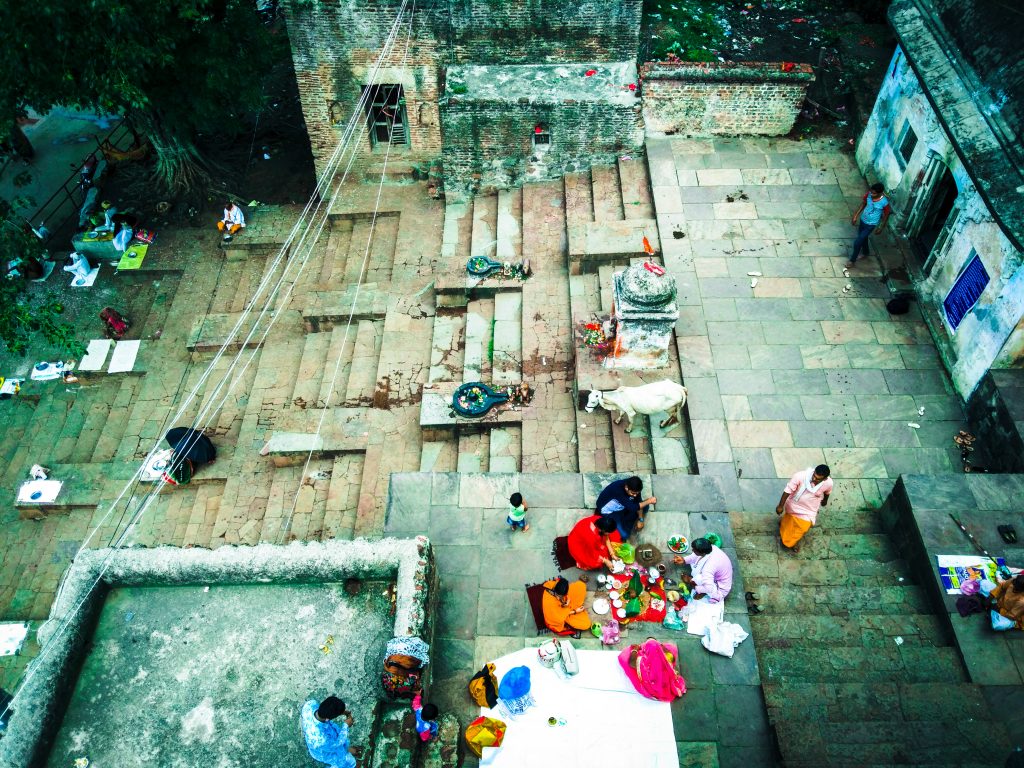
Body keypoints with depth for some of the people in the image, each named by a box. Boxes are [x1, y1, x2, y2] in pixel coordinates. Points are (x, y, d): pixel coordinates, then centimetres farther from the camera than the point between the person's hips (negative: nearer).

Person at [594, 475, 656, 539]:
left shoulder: (634, 488, -19)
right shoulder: (618, 489, -39)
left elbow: (638, 503, -4)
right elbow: (632, 507, -38)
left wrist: (640, 520, -8)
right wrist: (649, 501, -32)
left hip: (621, 507, 7)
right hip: (608, 511, -7)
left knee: (644, 506, -4)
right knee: (624, 535, -23)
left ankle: (624, 522, -1)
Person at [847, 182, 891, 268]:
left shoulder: (884, 203, -30)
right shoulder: (868, 195, -18)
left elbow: (886, 215, -13)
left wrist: (881, 228, -4)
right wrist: (856, 215, 6)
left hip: (871, 224, -6)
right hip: (863, 220, 6)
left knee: (857, 242, -2)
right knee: (863, 238, 27)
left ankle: (852, 260, 21)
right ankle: (866, 252, 56)